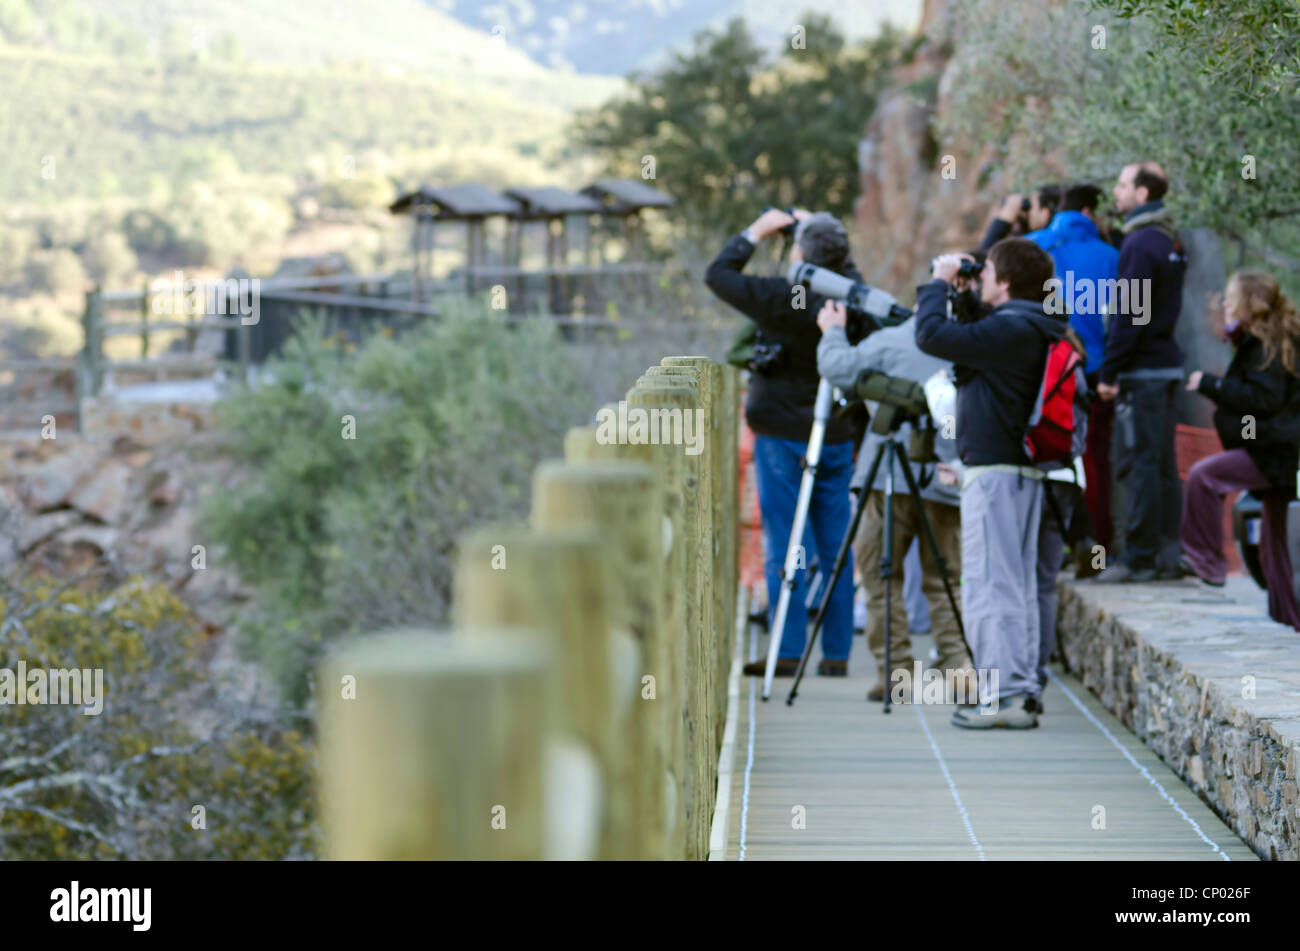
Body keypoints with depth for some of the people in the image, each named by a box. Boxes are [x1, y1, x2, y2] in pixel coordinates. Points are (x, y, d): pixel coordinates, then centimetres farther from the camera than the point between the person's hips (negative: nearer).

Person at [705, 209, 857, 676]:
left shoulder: (783, 298, -16)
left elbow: (718, 274, -7)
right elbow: (847, 268, 24)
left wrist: (756, 232, 3)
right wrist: (821, 232, 21)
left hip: (783, 436, -5)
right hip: (837, 436, 5)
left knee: (783, 546, -1)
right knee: (835, 547, 8)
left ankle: (788, 652, -2)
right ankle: (837, 652, 9)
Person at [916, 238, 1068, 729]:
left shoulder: (1009, 329, -17)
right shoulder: (1035, 329, 14)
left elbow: (932, 335, -21)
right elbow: (970, 339, 28)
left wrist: (939, 282, -6)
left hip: (995, 471, -10)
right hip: (1024, 470, 10)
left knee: (989, 583, -8)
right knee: (1017, 585, 12)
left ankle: (1003, 695, -9)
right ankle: (1022, 693, 15)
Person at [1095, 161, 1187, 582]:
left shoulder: (1141, 244, -14)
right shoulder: (1167, 240, 16)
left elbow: (1128, 314, -17)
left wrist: (1109, 372, -14)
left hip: (1142, 371, -9)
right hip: (1166, 363, 9)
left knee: (1137, 465, -7)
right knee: (1162, 465, 11)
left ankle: (1139, 558, -7)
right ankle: (1166, 555, 14)